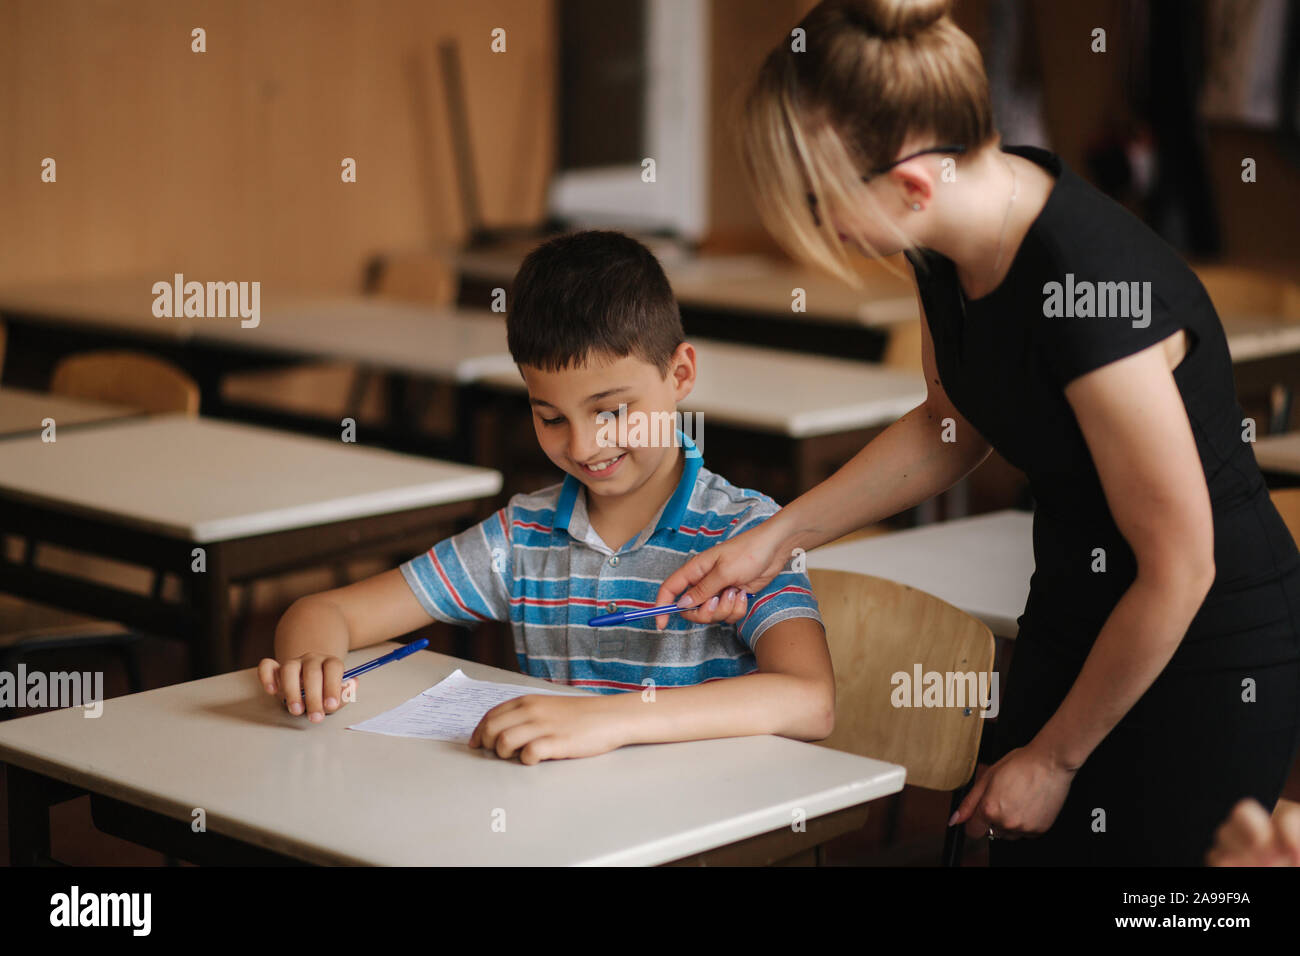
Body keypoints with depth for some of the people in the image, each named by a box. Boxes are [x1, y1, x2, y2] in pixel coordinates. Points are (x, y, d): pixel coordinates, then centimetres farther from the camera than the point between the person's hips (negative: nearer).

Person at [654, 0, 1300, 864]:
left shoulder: (1095, 291, -33)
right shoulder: (952, 236, -8)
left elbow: (1178, 572, -24)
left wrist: (1053, 761, -12)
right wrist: (777, 538, 6)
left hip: (1216, 657, -8)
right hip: (1075, 614, 8)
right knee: (1020, 850, 13)